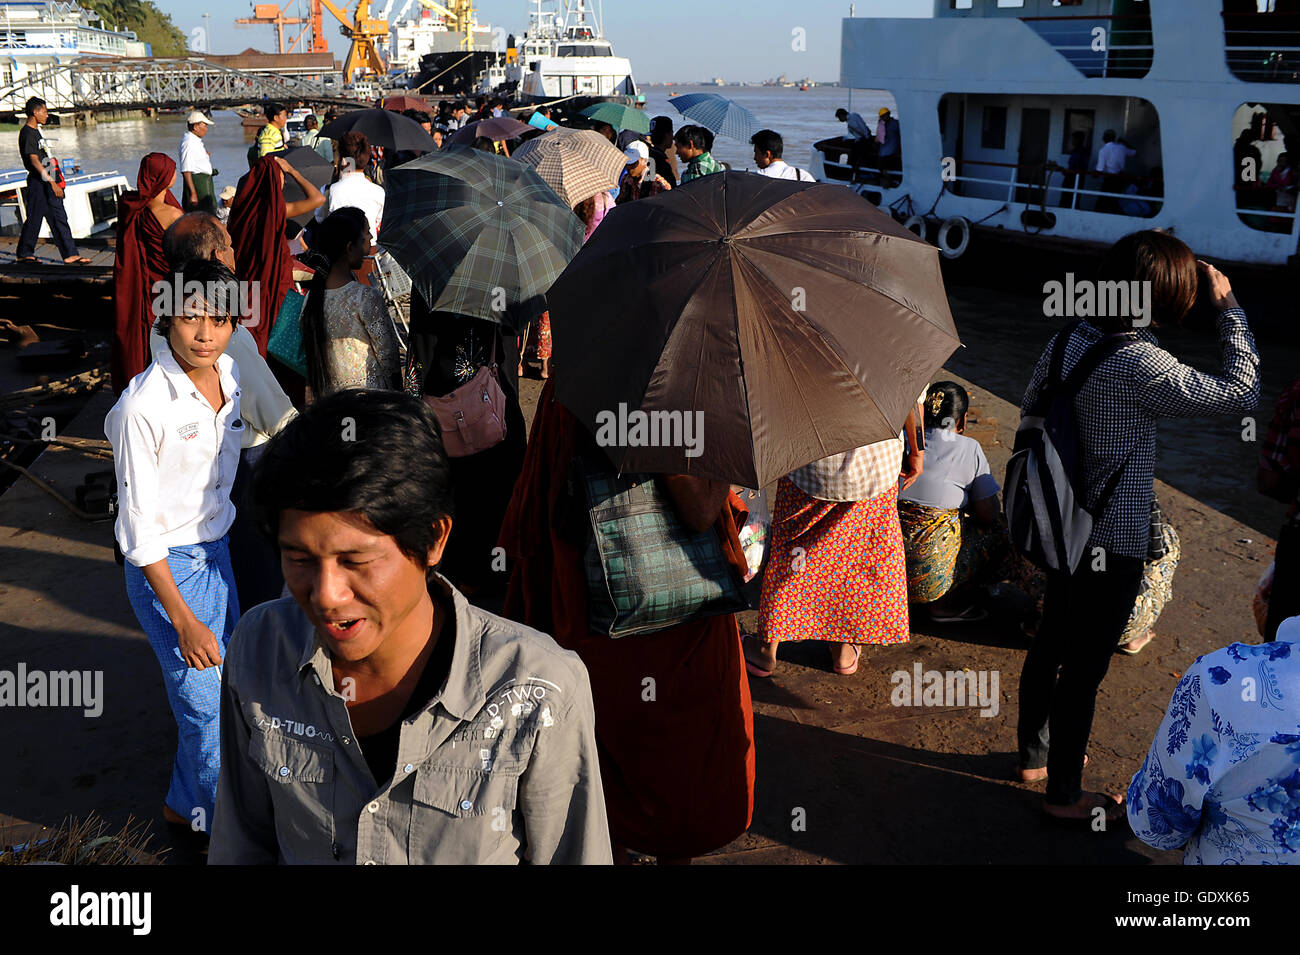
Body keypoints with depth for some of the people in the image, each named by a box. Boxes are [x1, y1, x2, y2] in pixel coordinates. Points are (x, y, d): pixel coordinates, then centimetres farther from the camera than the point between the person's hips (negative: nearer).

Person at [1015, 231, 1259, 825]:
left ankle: (1033, 752, 43)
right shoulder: (1139, 363, -26)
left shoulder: (1067, 340, -3)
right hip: (1113, 546, -8)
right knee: (1085, 666, 7)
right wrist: (1229, 307, -9)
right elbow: (1241, 394, -18)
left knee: (1051, 643, 23)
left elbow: (1029, 413, 10)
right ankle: (1064, 794, 24)